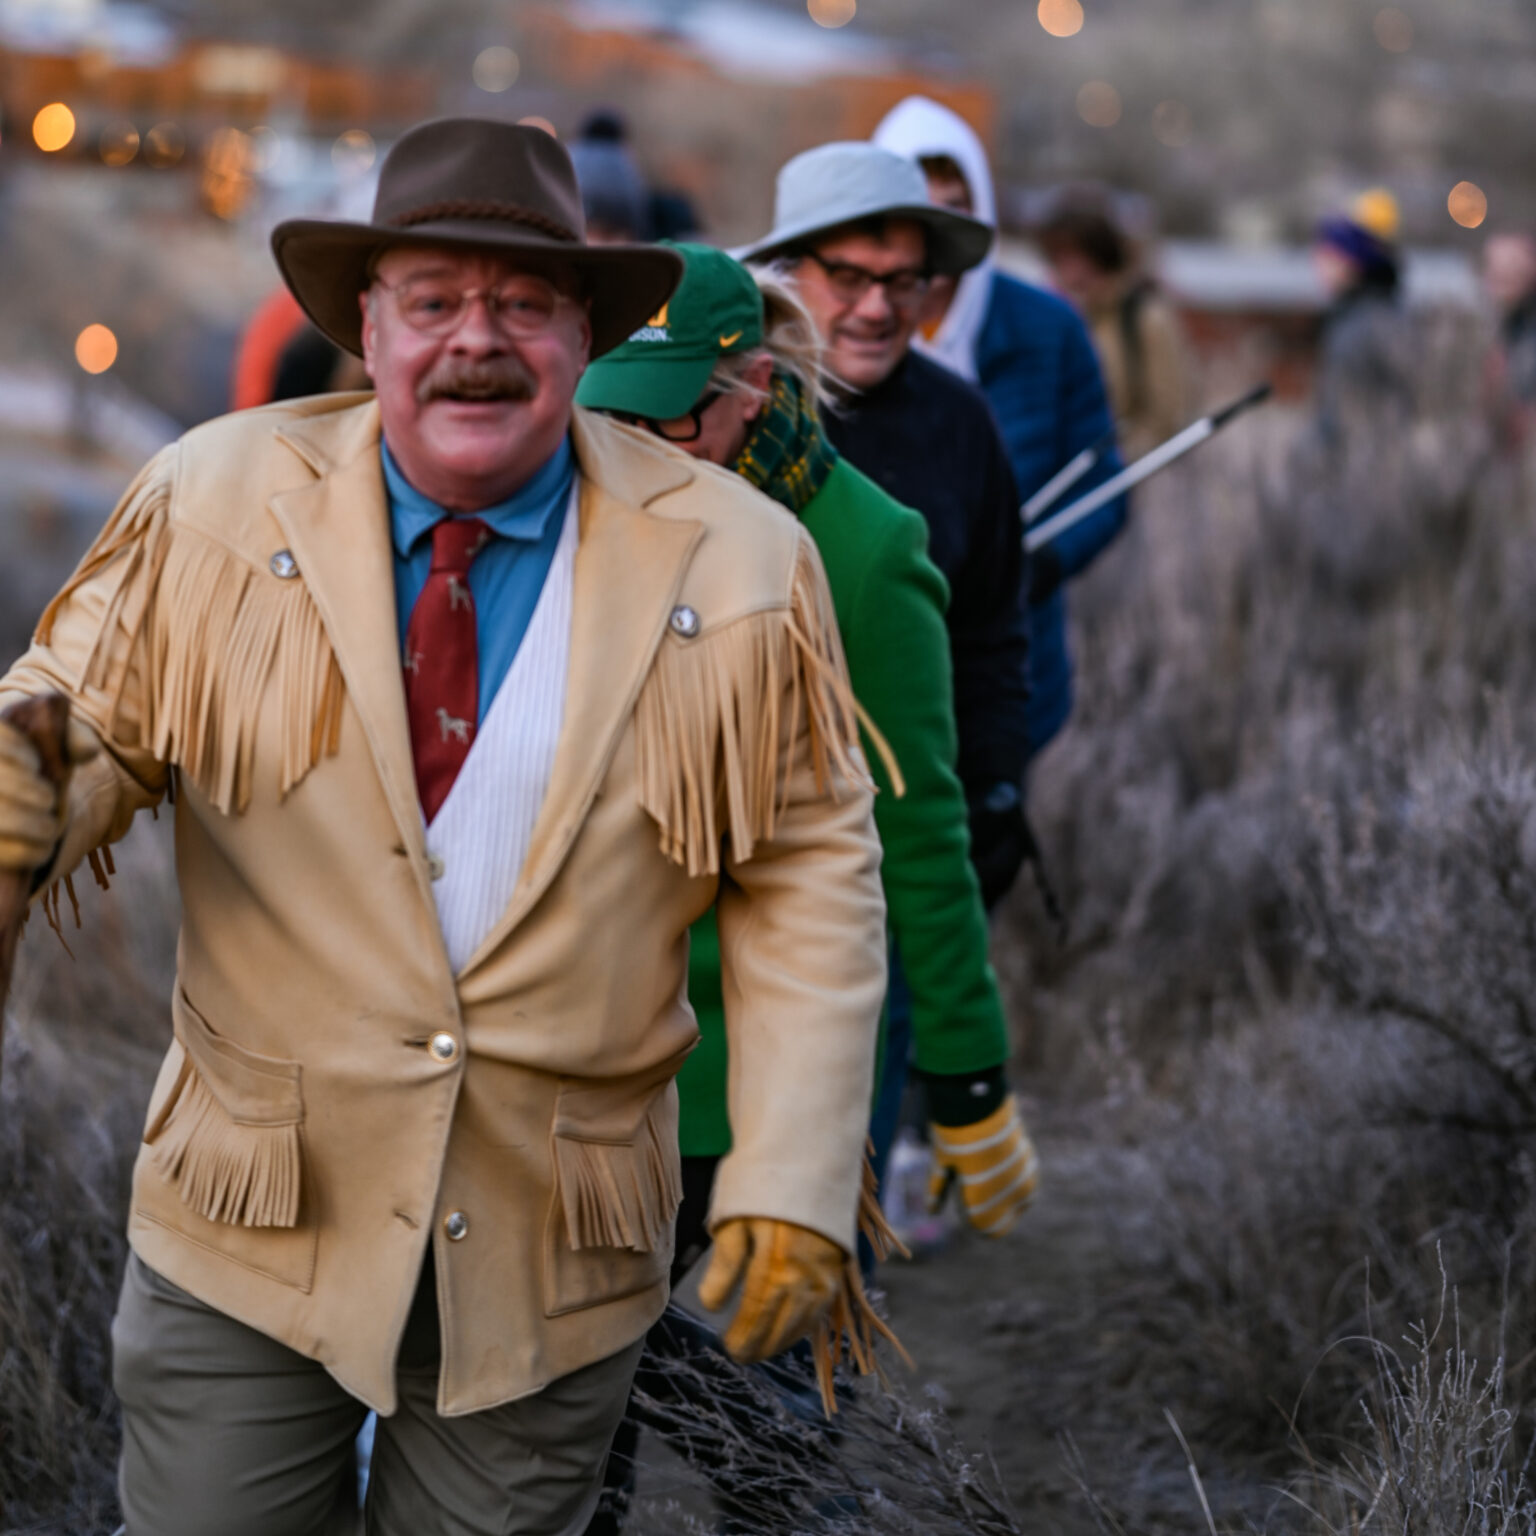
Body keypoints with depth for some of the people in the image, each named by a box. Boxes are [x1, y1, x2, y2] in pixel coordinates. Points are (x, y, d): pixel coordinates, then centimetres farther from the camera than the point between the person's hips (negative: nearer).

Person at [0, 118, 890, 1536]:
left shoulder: (740, 566, -5)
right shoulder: (216, 503, -4)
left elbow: (810, 874, -3)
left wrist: (795, 1186, -10)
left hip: (554, 1256, 0)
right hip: (251, 1223, 0)